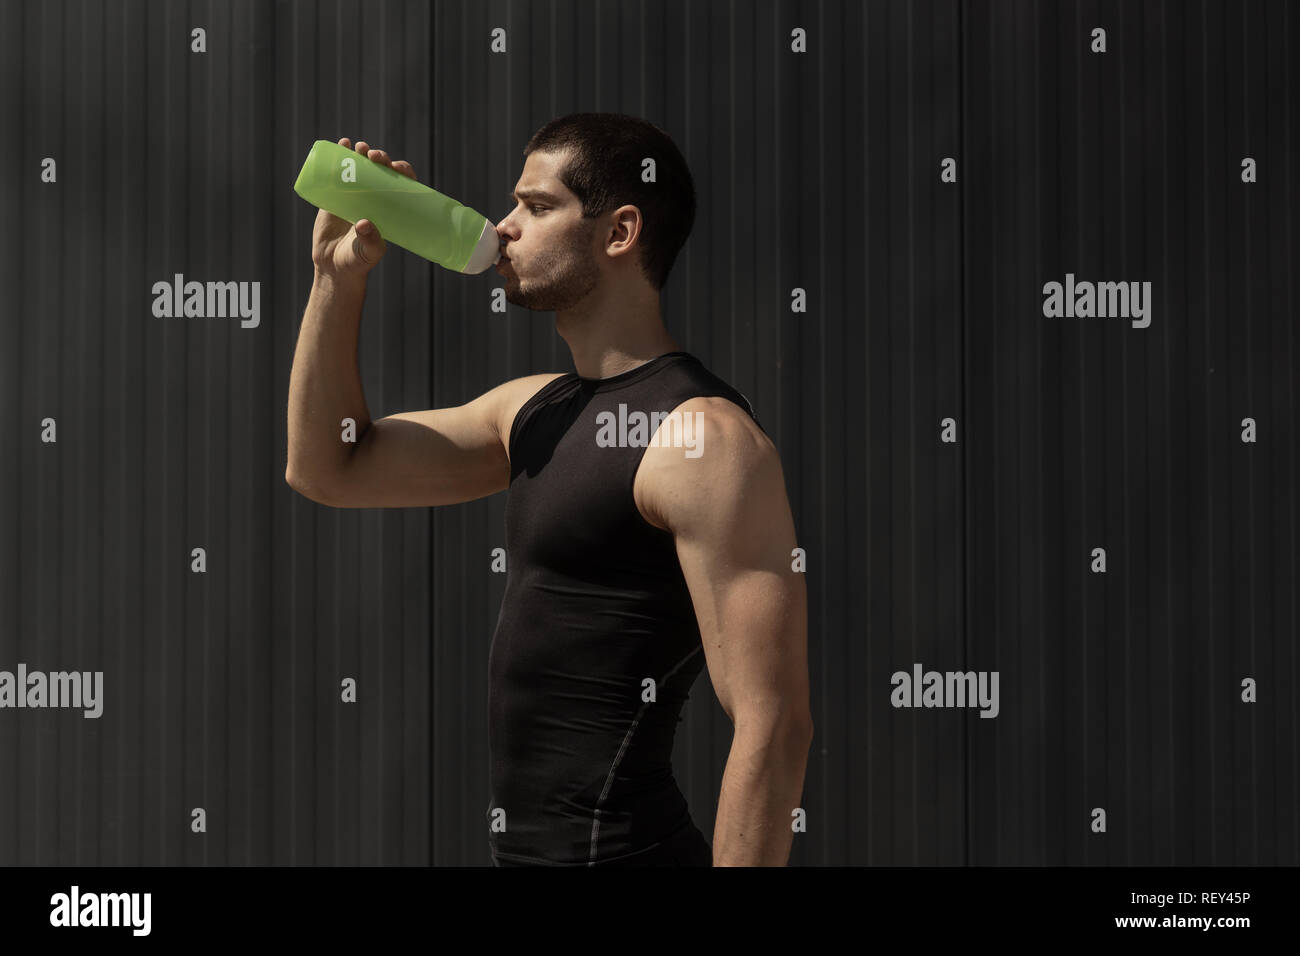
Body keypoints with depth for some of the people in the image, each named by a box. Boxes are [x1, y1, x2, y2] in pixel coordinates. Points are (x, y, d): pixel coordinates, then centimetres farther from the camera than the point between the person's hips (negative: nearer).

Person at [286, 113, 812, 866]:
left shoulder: (707, 436, -17)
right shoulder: (537, 410, 10)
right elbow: (330, 470, 20)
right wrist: (340, 274, 10)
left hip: (612, 843, -9)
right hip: (524, 842, 9)